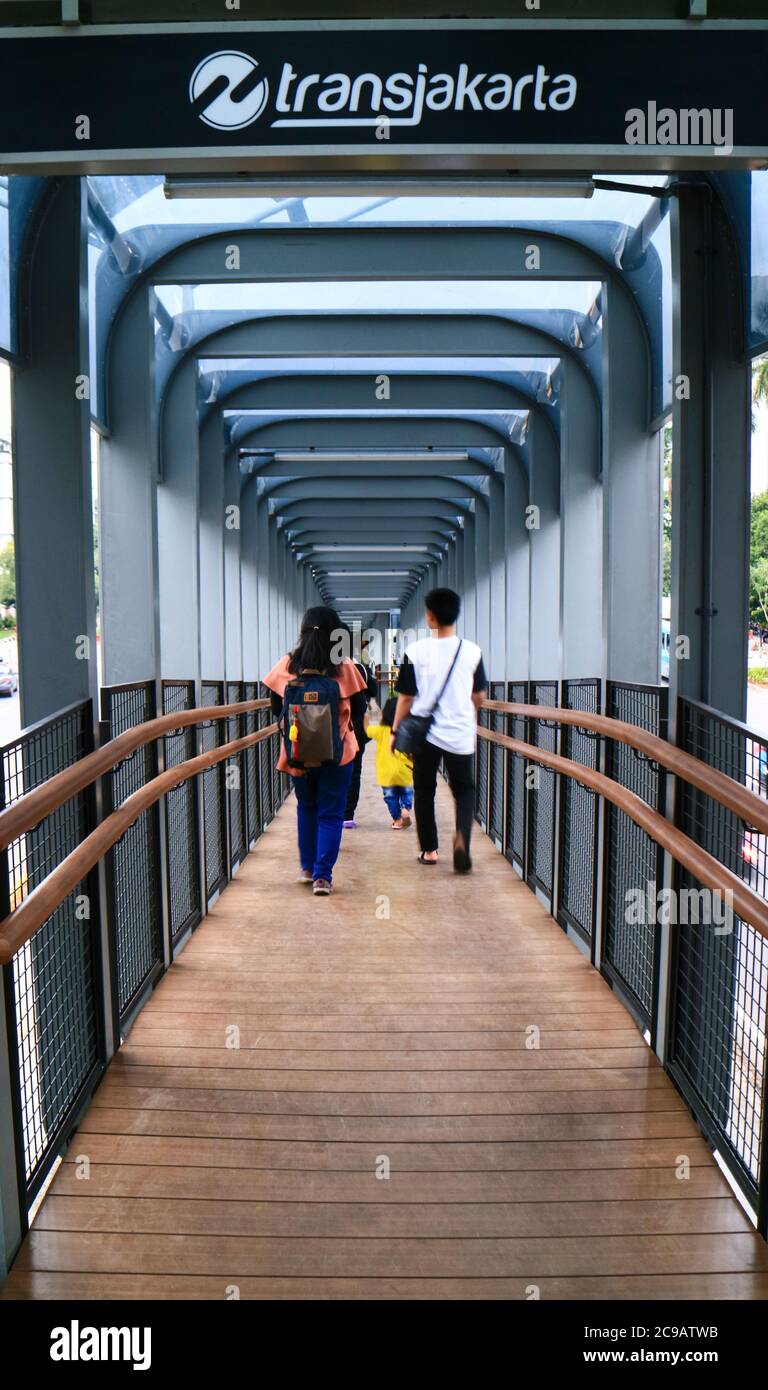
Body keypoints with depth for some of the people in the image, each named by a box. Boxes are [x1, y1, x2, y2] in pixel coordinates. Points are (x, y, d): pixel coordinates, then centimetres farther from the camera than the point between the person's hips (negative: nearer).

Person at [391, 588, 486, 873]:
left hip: (426, 733, 0)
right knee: (464, 790, 13)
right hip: (461, 734, 1)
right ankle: (462, 837, -12)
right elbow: (479, 697, 6)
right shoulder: (472, 651, -4)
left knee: (424, 791, 16)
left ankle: (429, 850, 20)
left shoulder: (415, 651, -8)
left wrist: (396, 731, 10)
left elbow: (406, 697, -3)